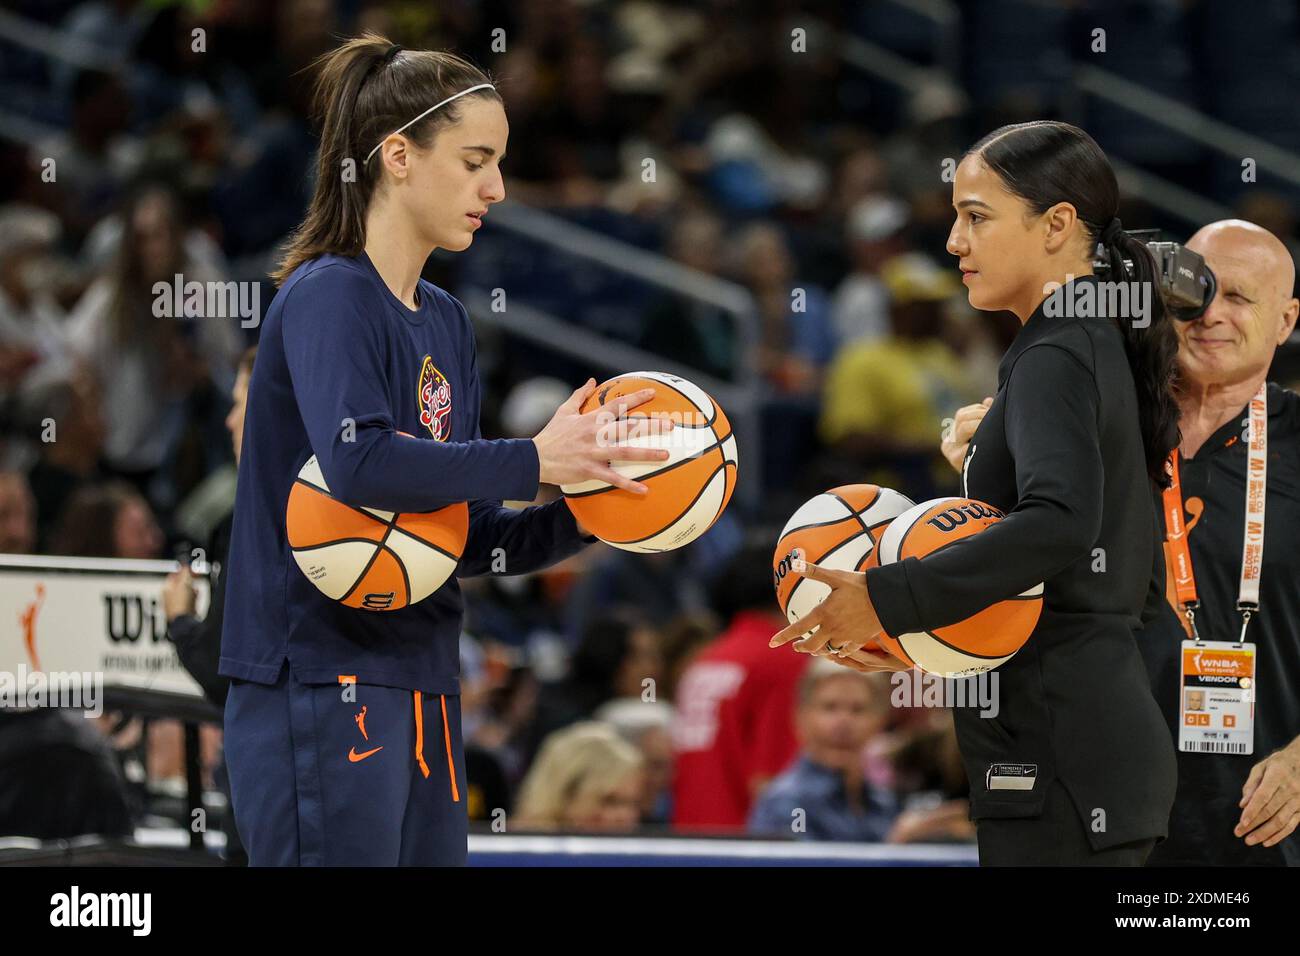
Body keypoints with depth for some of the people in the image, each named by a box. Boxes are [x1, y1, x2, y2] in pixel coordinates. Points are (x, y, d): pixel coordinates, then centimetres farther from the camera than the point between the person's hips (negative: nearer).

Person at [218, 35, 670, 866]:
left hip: (422, 688, 9)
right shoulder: (326, 297, -9)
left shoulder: (446, 323, 15)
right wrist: (534, 461, -19)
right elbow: (359, 461, -27)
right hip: (322, 686, -9)